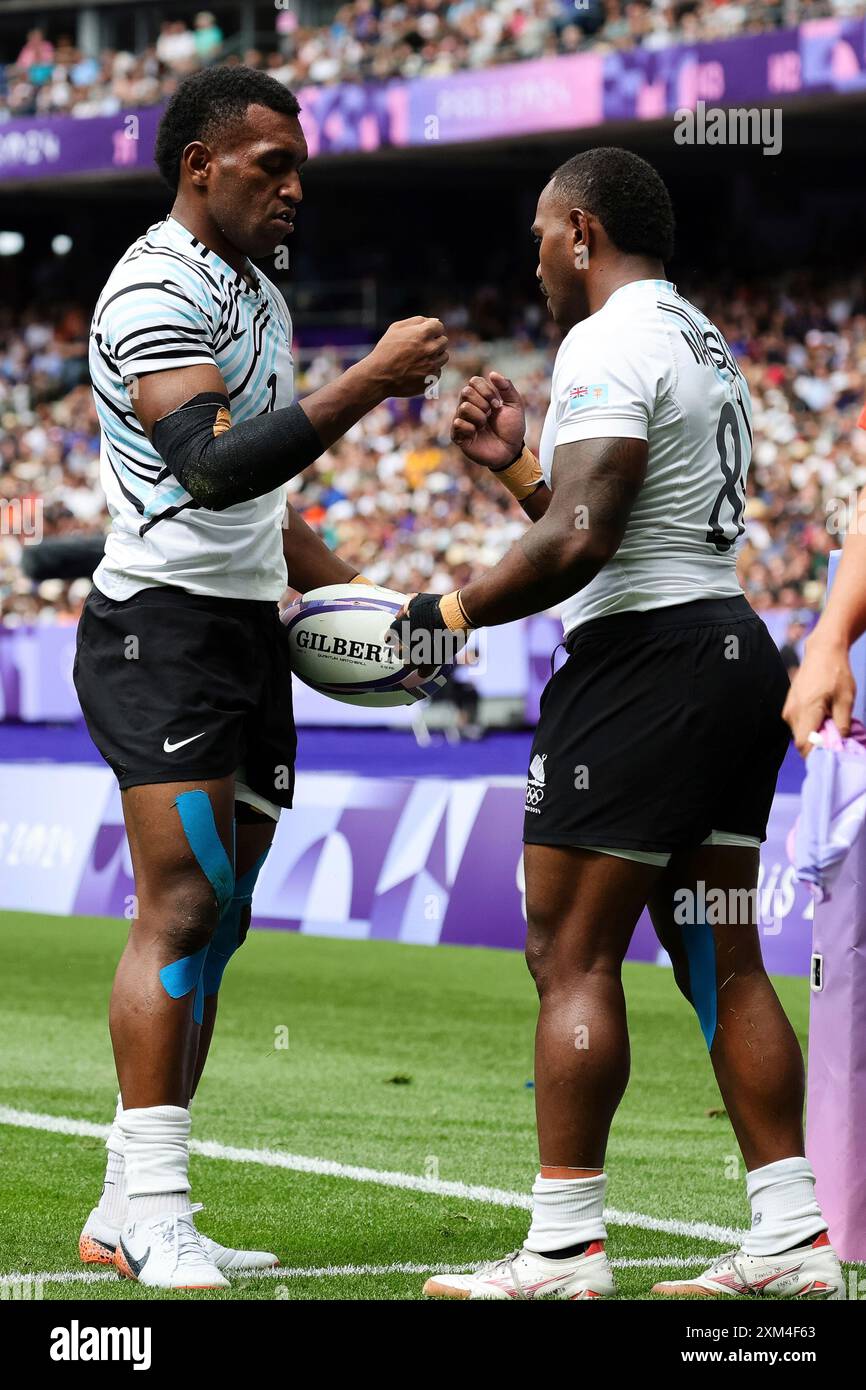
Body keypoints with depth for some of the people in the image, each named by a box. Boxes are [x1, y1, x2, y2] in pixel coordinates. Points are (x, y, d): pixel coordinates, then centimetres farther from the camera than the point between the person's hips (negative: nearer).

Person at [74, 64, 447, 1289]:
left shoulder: (258, 294, 19)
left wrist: (346, 591, 20)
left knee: (215, 920, 6)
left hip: (248, 630, 9)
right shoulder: (155, 293, -12)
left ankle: (130, 1211, 8)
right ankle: (151, 1212, -14)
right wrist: (370, 382, -27)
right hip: (163, 625, -9)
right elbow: (217, 465, -26)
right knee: (183, 909, -14)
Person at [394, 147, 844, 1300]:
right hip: (735, 651, 10)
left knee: (571, 955, -7)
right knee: (722, 960, 9)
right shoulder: (705, 345, 21)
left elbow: (580, 539, -20)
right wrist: (514, 466, 22)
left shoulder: (607, 343, -11)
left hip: (644, 663, -10)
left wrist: (453, 613, -11)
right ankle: (793, 1240, 7)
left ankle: (564, 1252, -8)